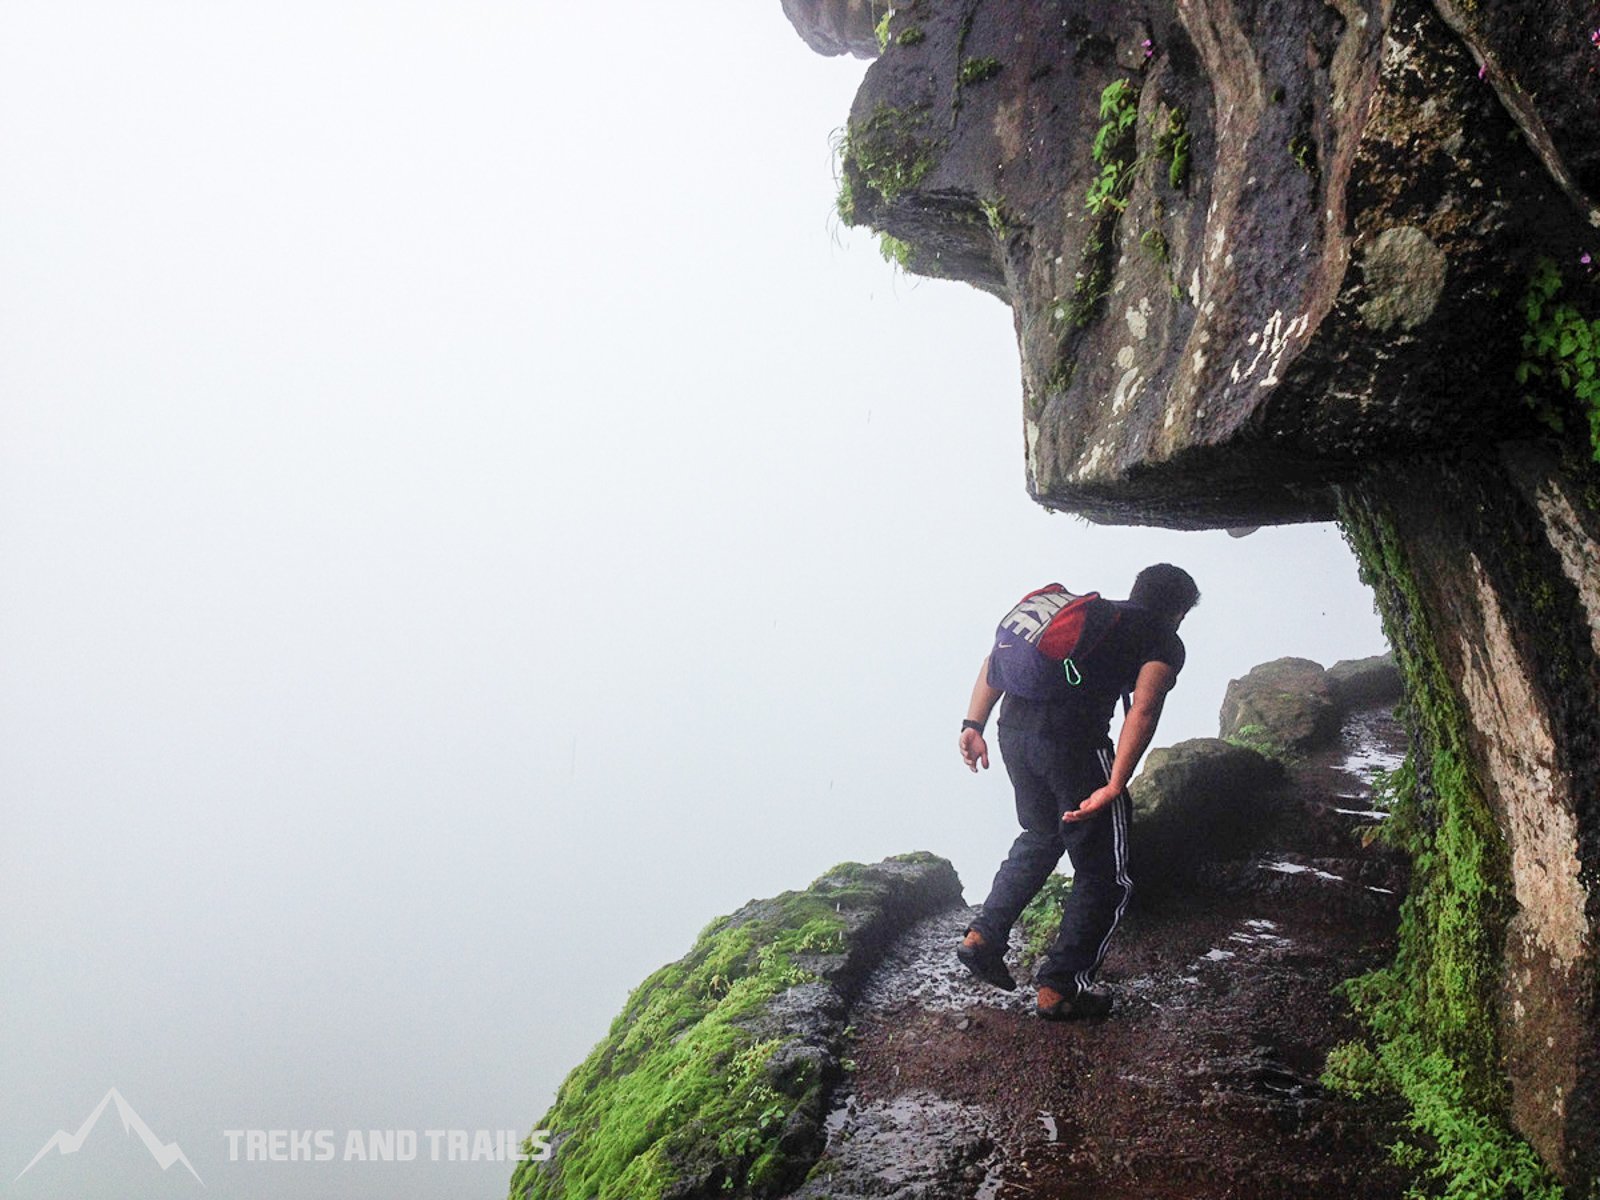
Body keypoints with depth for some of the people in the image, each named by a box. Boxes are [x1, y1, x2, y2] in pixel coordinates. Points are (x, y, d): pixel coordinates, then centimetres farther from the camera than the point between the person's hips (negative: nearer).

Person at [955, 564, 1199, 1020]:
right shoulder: (1164, 642, 10)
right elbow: (1143, 710, -11)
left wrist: (974, 725, 13)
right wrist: (1114, 787, -17)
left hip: (1013, 730, 6)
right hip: (1075, 743, -6)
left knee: (1041, 836, 32)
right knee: (1105, 876, 13)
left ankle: (983, 936, 25)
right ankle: (1059, 988, 16)